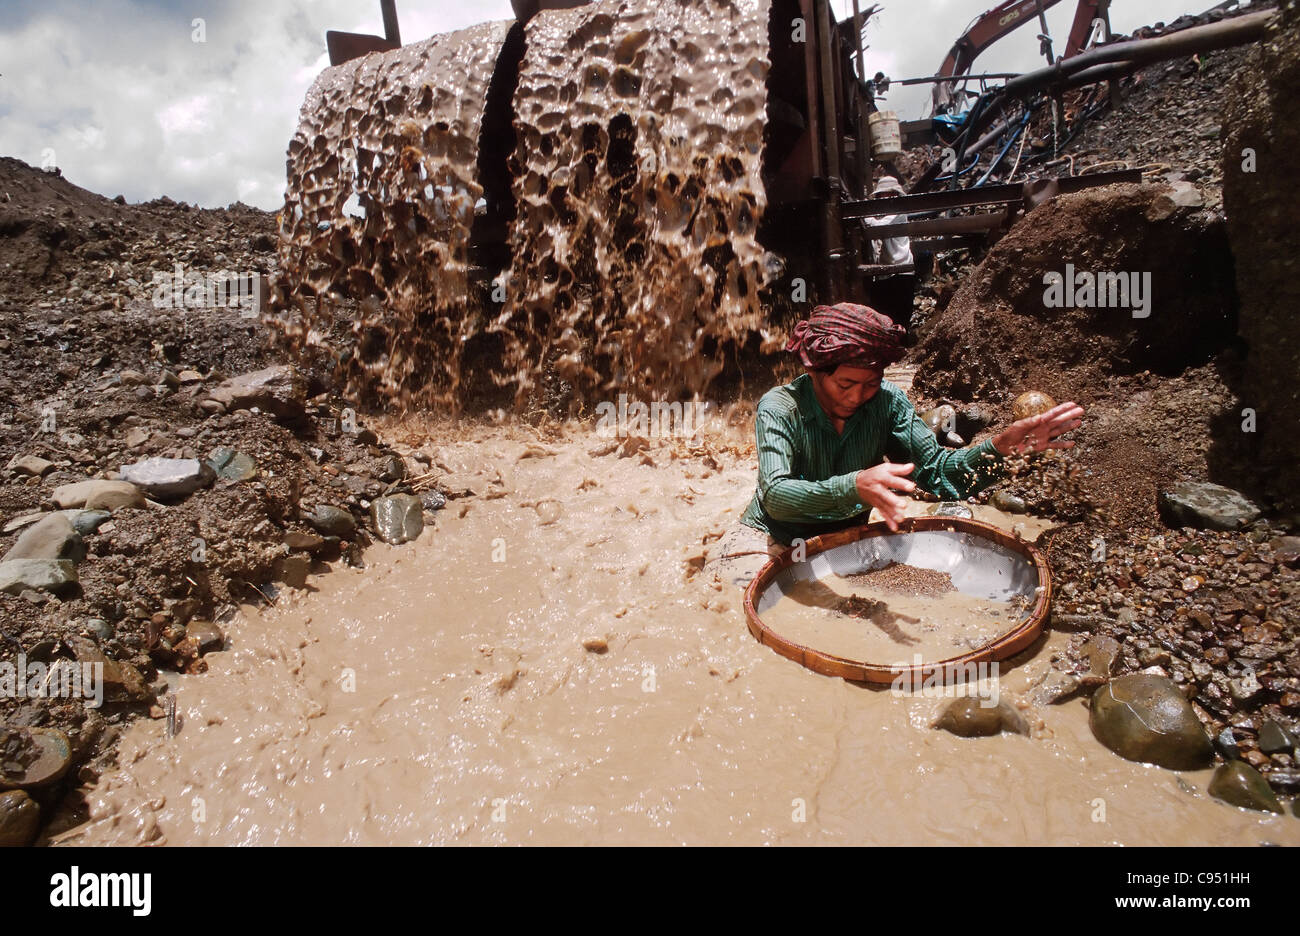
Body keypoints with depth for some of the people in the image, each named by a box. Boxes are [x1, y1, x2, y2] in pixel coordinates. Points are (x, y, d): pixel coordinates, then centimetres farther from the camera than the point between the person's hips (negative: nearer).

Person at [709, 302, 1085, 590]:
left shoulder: (887, 401, -8)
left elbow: (937, 470, -13)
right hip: (771, 538, -4)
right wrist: (855, 486, -53)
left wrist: (1001, 446, -33)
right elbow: (776, 495, -36)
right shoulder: (779, 407, -20)